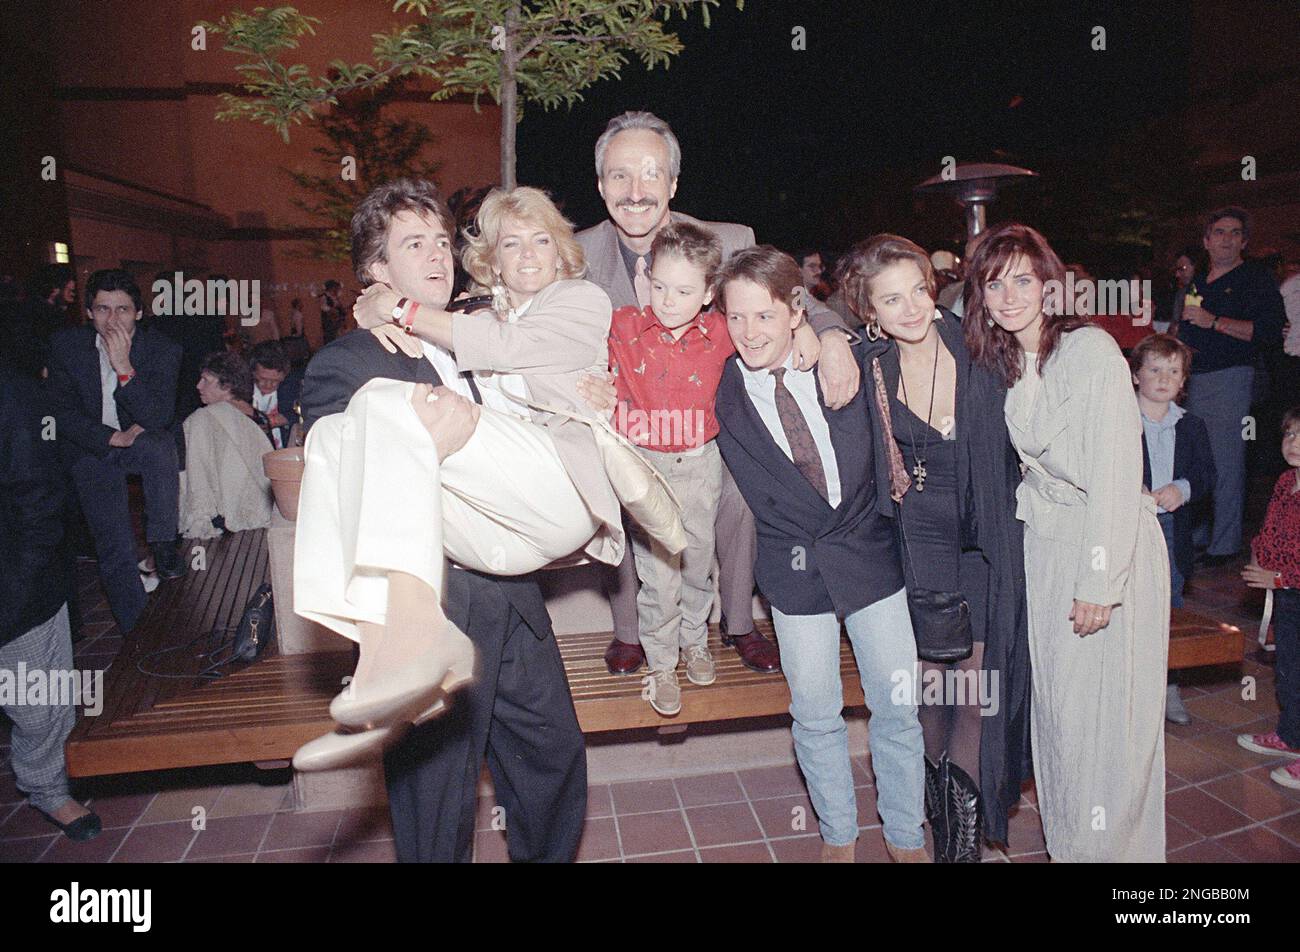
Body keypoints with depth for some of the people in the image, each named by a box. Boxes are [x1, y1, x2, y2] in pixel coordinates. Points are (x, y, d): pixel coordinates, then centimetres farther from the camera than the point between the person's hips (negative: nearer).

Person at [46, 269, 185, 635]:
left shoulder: (162, 349, -12)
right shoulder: (65, 345, -7)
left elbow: (158, 419, -21)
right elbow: (63, 414, -6)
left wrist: (125, 368, -31)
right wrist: (113, 437, -20)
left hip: (144, 438, -1)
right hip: (90, 447, 1)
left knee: (159, 447, -38)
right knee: (115, 550, -11)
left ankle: (163, 543, -21)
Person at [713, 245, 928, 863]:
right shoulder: (724, 396, -9)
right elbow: (764, 497, -5)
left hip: (870, 556, 1)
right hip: (794, 568, -1)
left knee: (898, 708, 10)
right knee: (816, 716, 11)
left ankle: (906, 837, 33)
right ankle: (837, 835, 35)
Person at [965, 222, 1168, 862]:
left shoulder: (1091, 350, -16)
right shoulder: (1002, 362, 6)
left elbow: (1117, 475, -20)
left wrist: (1099, 582, -19)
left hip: (1111, 548, -6)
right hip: (1044, 544, 7)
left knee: (1104, 711, 1)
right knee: (1055, 702, 14)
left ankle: (1112, 845, 23)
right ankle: (1067, 841, 33)